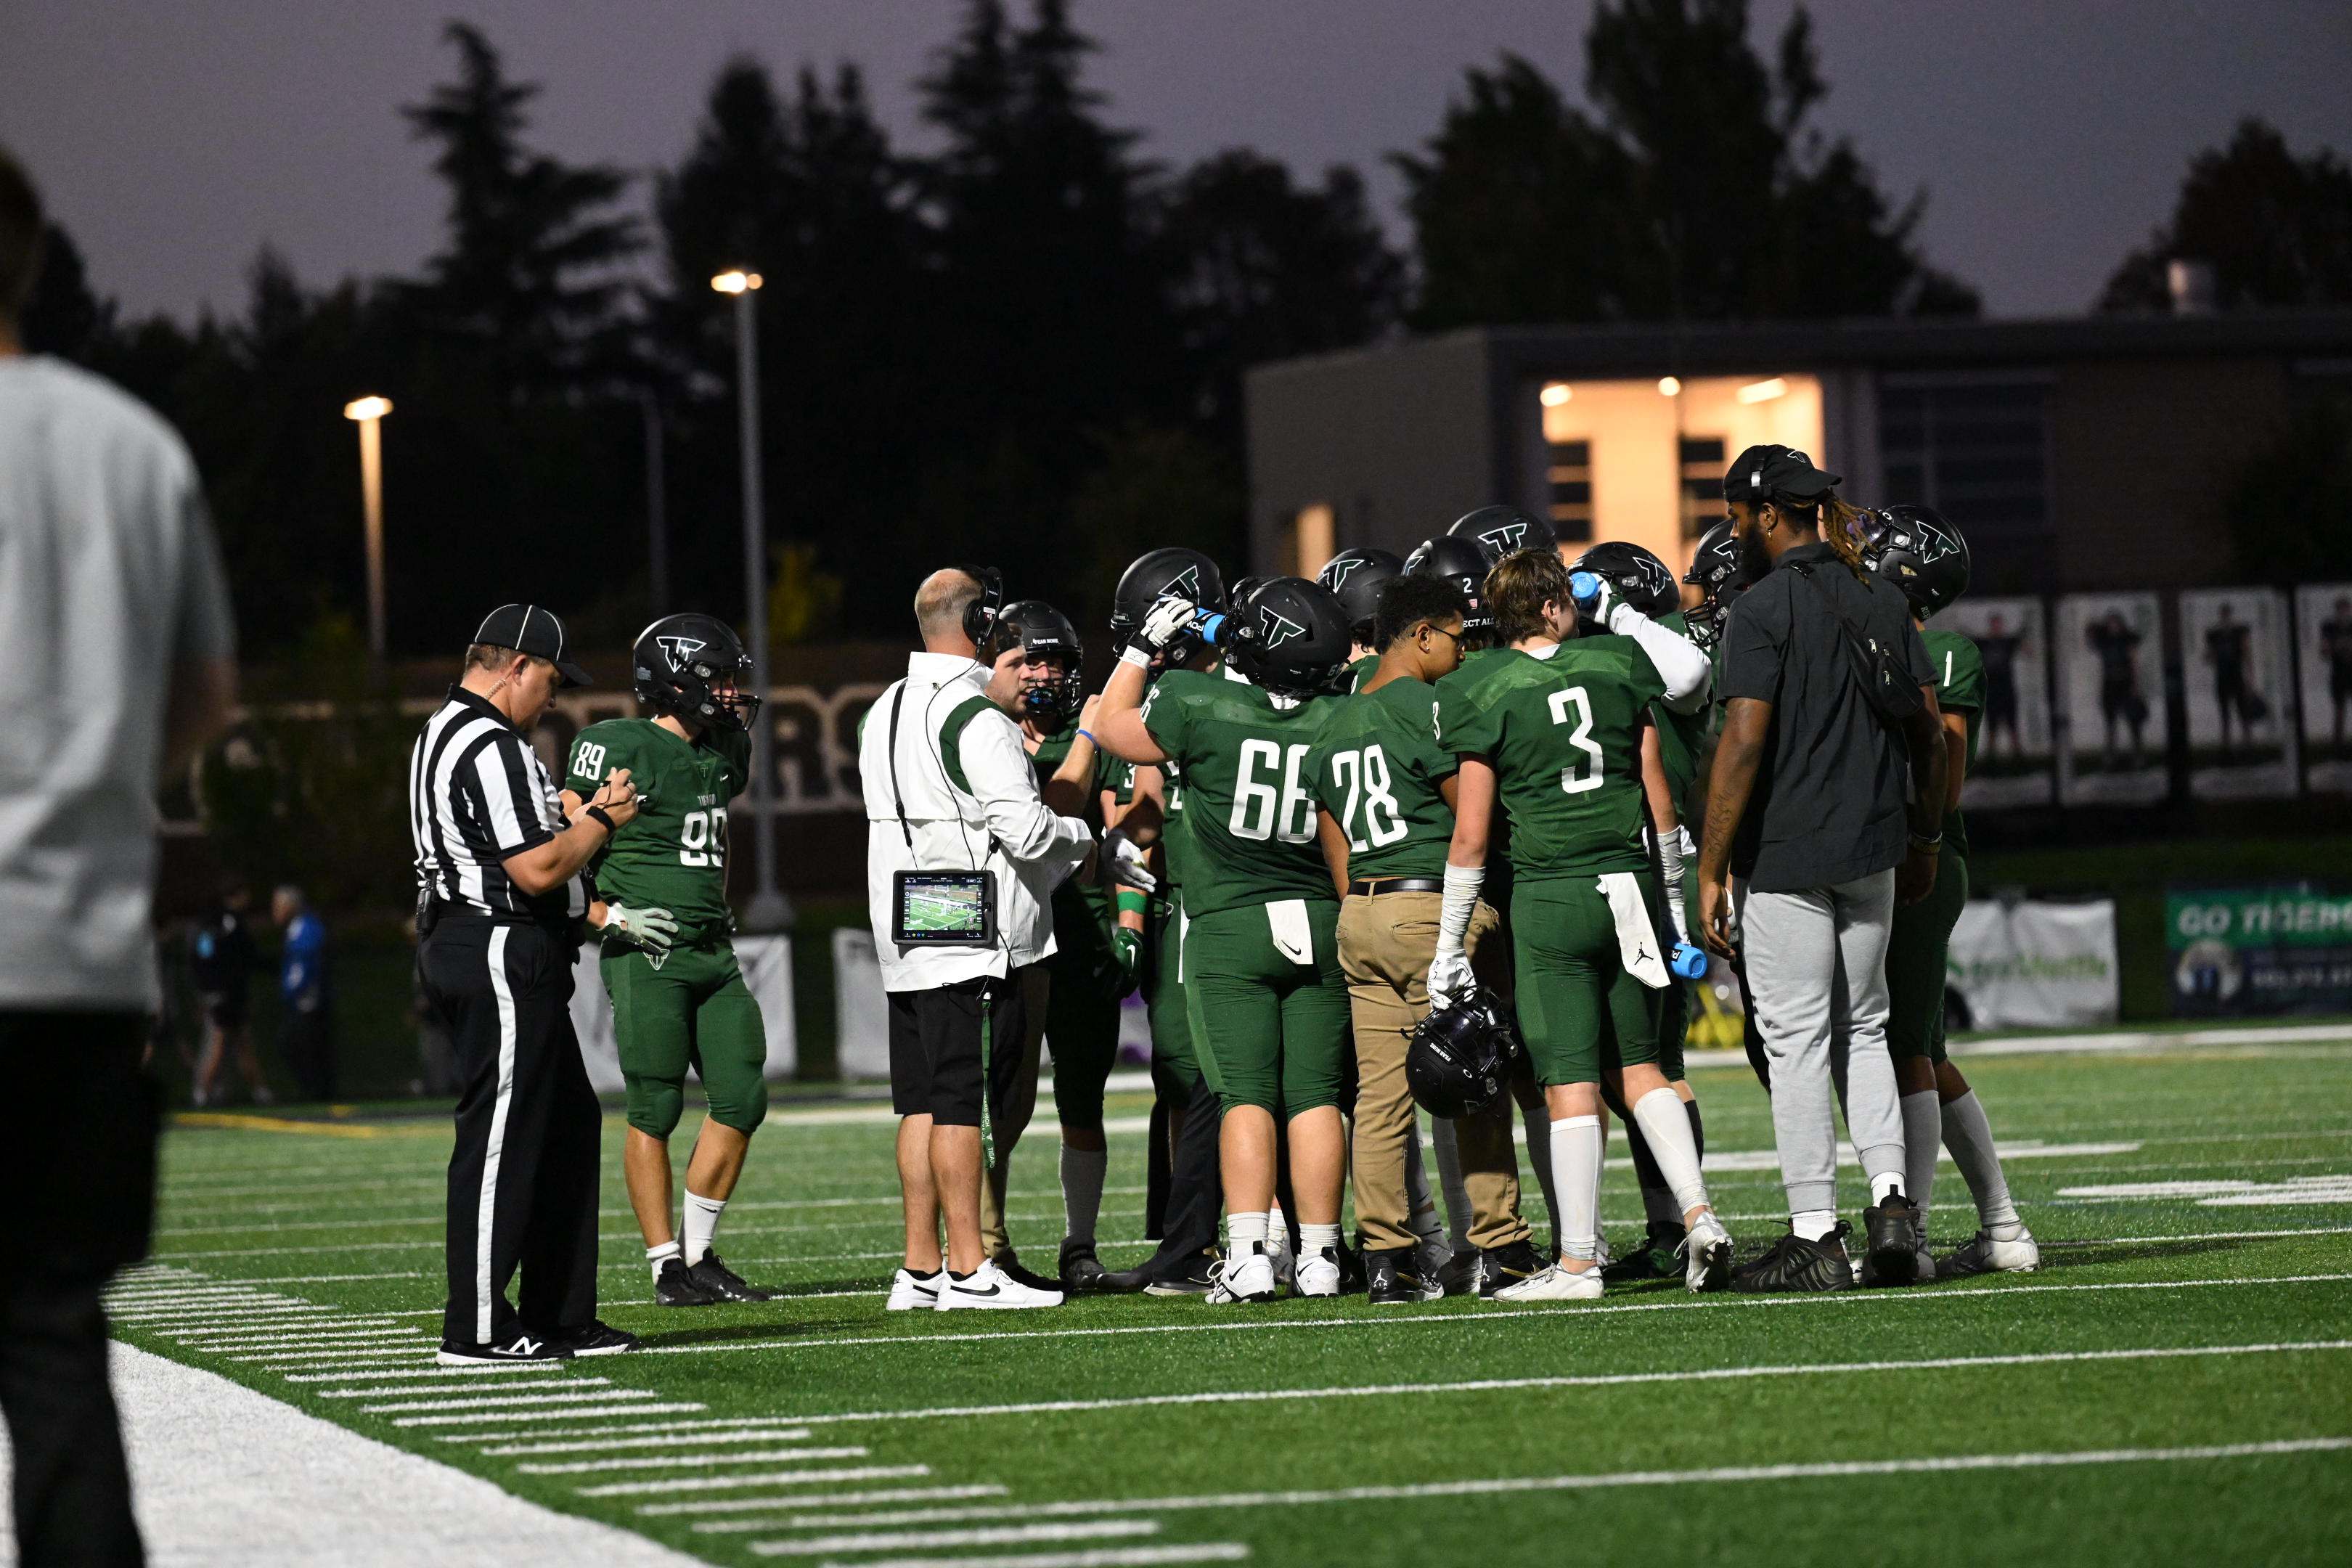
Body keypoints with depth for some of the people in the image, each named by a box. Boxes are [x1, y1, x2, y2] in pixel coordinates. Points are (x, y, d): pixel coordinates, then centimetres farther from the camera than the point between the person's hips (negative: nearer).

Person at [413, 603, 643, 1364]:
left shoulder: (443, 734, 17)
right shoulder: (491, 748, -17)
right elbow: (537, 871, -20)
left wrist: (583, 814, 14)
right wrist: (602, 820, -5)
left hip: (463, 948, 11)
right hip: (503, 954, -11)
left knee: (568, 1124, 14)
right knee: (501, 1136, -6)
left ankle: (561, 1315, 17)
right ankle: (476, 1328, -3)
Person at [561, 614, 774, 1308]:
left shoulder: (724, 752, 14)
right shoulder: (618, 748, -10)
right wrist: (608, 917, -14)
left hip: (714, 953, 8)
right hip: (647, 954, -8)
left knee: (742, 1099, 3)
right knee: (655, 1109, -3)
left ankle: (698, 1254, 14)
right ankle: (667, 1265, 3)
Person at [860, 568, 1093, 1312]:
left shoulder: (886, 712, 14)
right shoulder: (976, 720, -14)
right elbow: (1026, 829, -18)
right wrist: (1080, 835, 2)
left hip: (907, 937, 8)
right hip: (973, 937, -8)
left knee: (923, 1103, 10)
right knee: (962, 1103, -6)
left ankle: (920, 1270, 12)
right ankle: (968, 1270, -4)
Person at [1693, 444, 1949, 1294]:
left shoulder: (1764, 610, -12)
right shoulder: (1882, 602, 8)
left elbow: (1744, 745, -17)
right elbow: (1928, 730, 11)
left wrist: (1711, 868, -13)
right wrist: (1924, 836, 22)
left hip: (1784, 854, -6)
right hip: (1870, 849, 6)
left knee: (1797, 1039, -1)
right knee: (1862, 1028, 17)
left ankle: (1815, 1236, 1)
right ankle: (1890, 1193, 1)